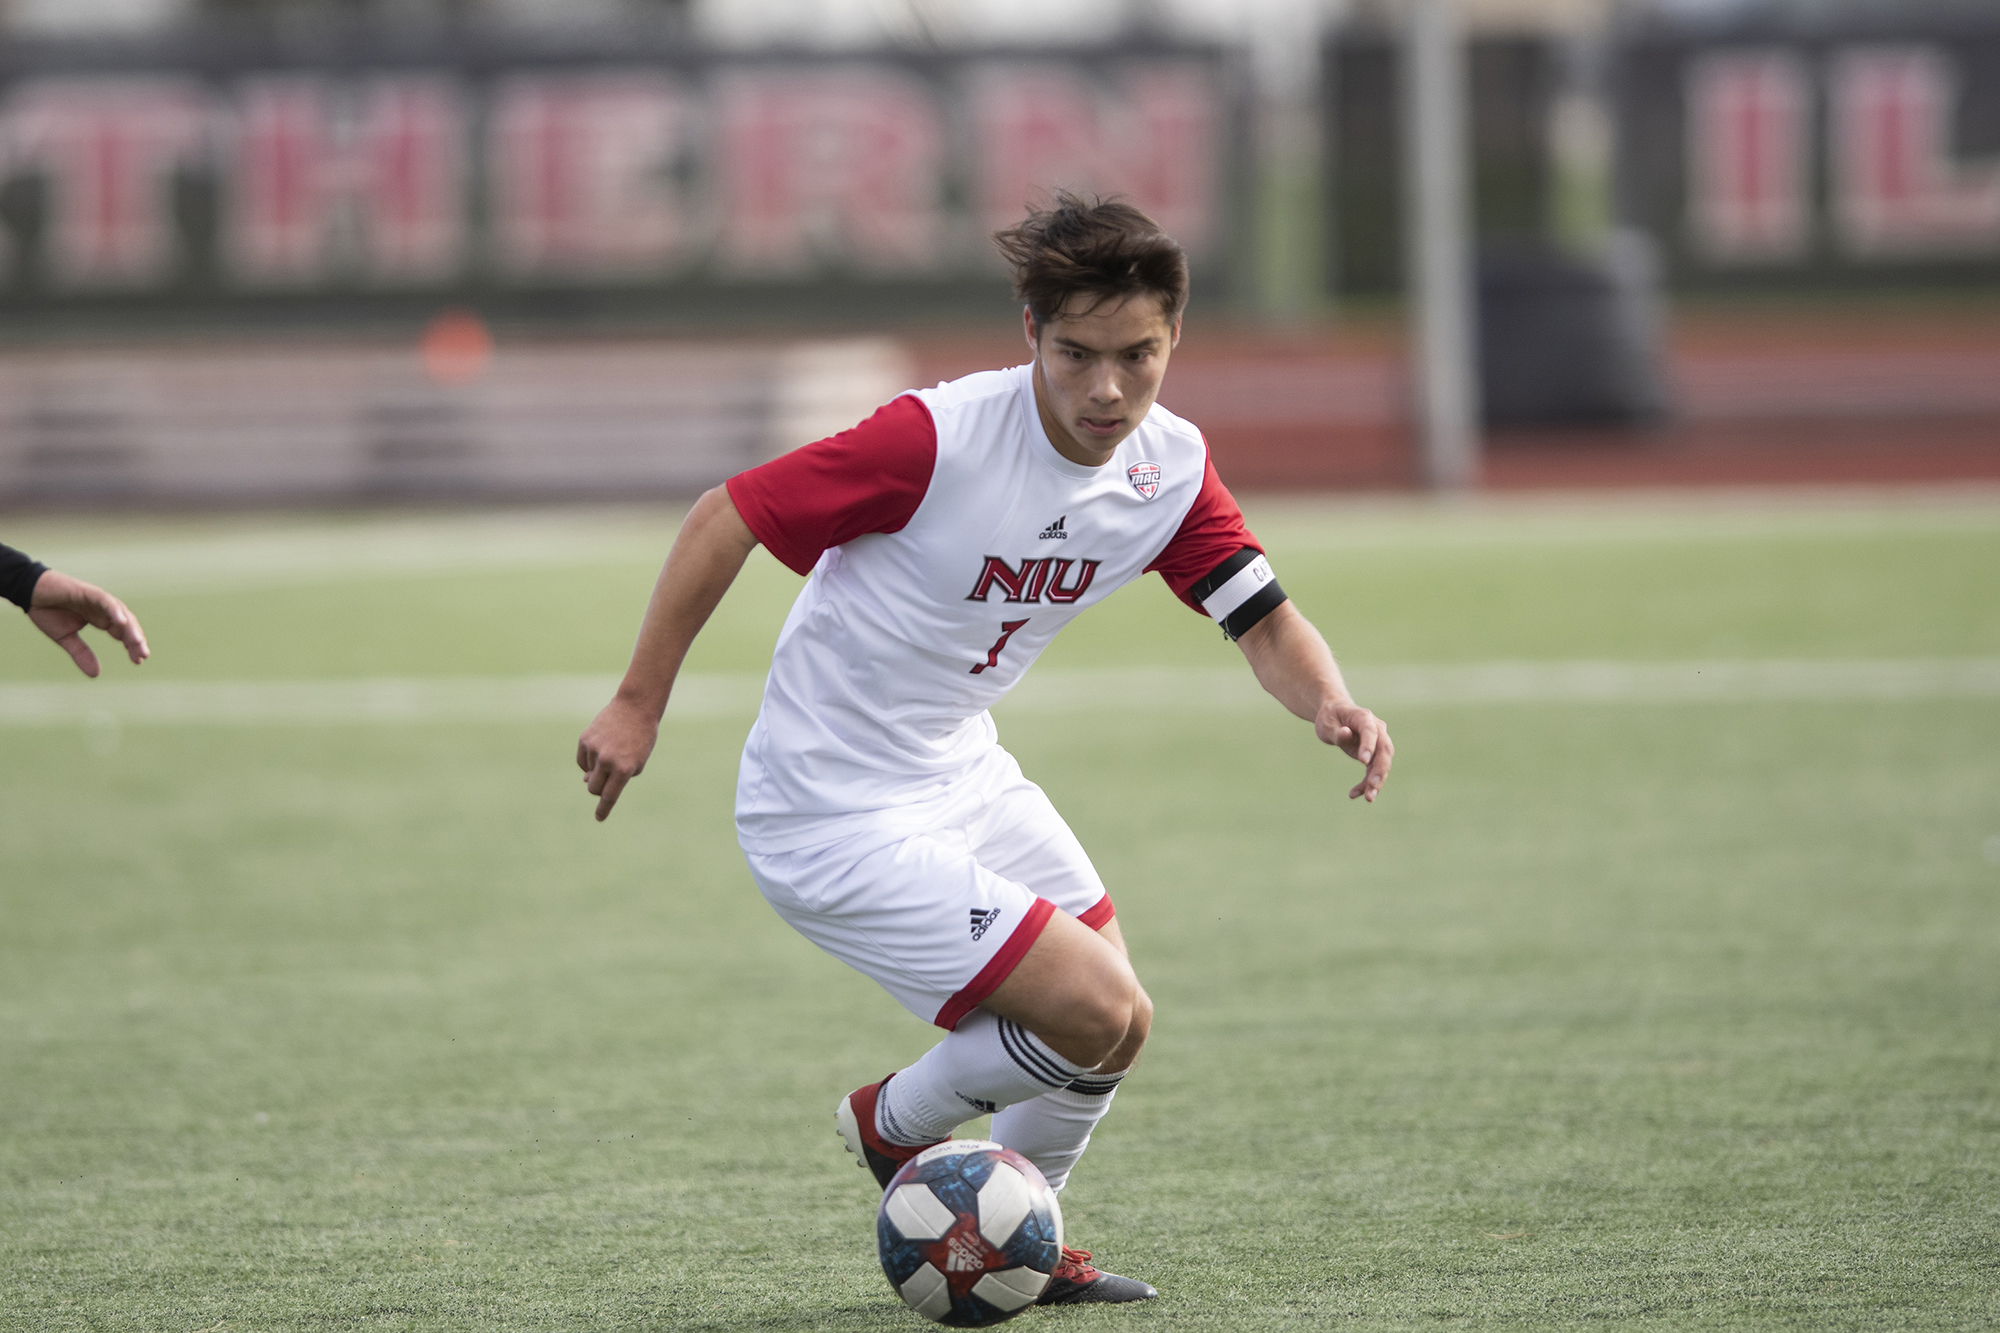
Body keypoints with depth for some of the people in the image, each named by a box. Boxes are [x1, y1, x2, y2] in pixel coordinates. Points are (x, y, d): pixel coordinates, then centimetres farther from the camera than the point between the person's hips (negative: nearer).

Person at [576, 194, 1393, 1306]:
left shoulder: (1173, 466, -6)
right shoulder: (939, 439, -27)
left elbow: (1266, 623, -2)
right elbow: (727, 517, -20)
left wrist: (1330, 703, -24)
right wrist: (640, 704, -16)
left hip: (960, 773, 8)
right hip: (834, 817, -8)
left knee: (1118, 1026, 13)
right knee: (1094, 1015, -13)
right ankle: (897, 1126, 15)